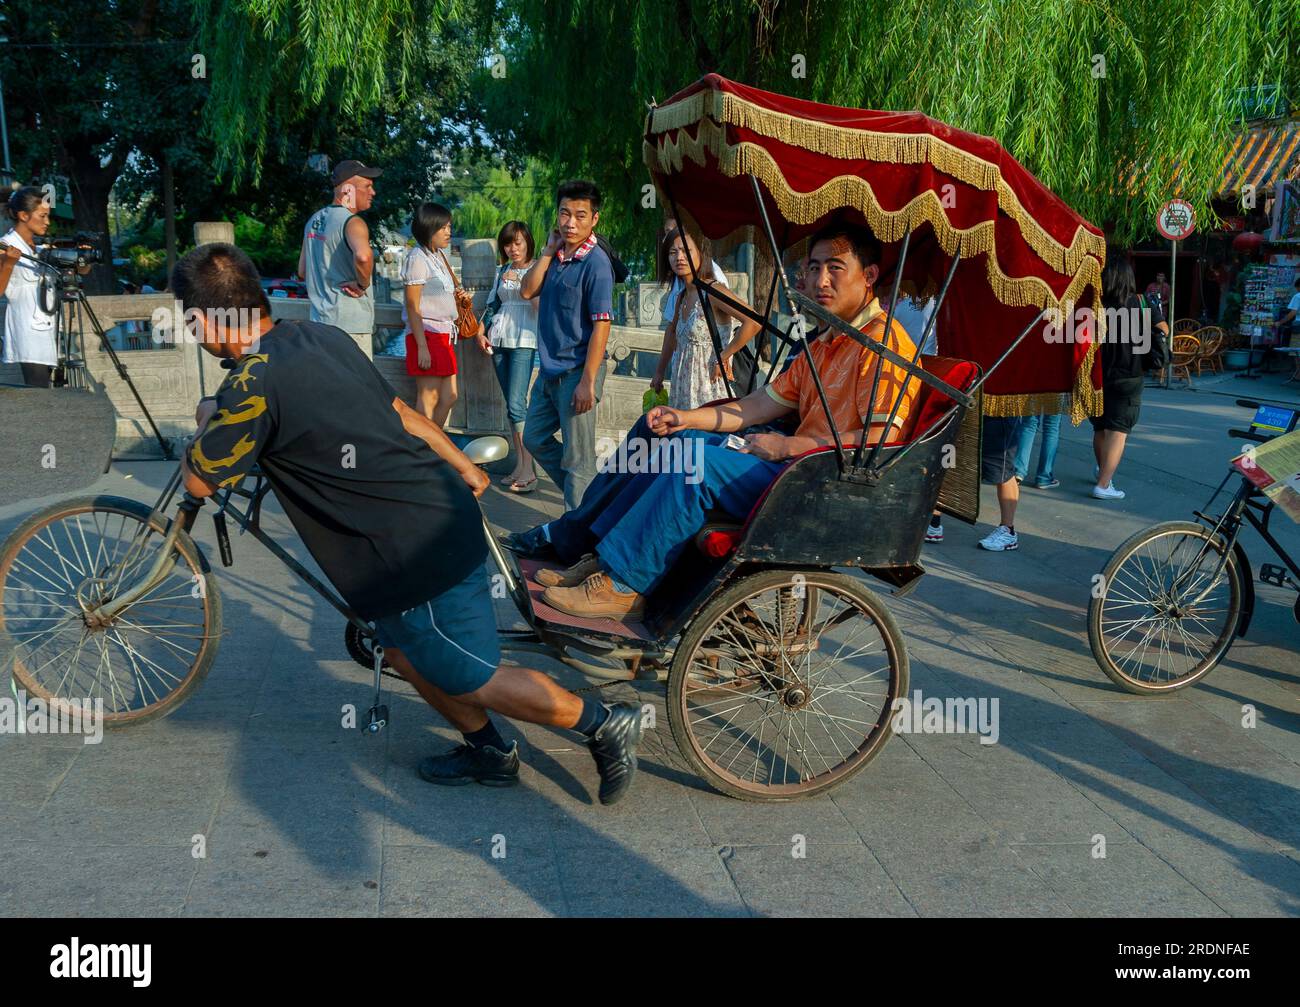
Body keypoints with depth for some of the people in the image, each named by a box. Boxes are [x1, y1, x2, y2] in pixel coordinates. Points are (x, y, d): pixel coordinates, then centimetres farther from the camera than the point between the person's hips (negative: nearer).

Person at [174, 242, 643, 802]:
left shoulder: (253, 383, -19)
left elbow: (200, 481, -6)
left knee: (475, 681, 8)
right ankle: (489, 752, 38)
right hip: (444, 516, 9)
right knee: (403, 650, 25)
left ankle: (605, 724, 18)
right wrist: (463, 467, 29)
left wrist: (209, 420, 15)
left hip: (419, 556, -9)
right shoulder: (323, 336, 6)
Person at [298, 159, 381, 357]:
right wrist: (362, 285, -21)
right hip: (350, 325, -9)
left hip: (320, 319, 9)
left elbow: (302, 271, 22)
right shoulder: (352, 222, -15)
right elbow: (363, 256, -37)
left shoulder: (314, 221, 13)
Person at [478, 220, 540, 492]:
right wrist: (481, 332, 10)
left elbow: (540, 306, -10)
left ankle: (528, 472, -15)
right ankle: (519, 465, 9)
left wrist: (521, 282, -19)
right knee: (511, 404, 5)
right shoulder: (502, 271, 16)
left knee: (516, 403, -15)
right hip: (499, 340, 6)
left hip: (524, 340, -6)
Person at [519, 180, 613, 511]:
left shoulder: (595, 263, -15)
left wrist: (587, 381, -22)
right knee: (535, 439, 21)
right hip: (549, 372, 9)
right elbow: (527, 291, 2)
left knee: (577, 459, 1)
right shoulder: (556, 257, 8)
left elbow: (601, 325, -19)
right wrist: (549, 251, -4)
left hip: (576, 374, -9)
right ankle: (581, 498, 34)